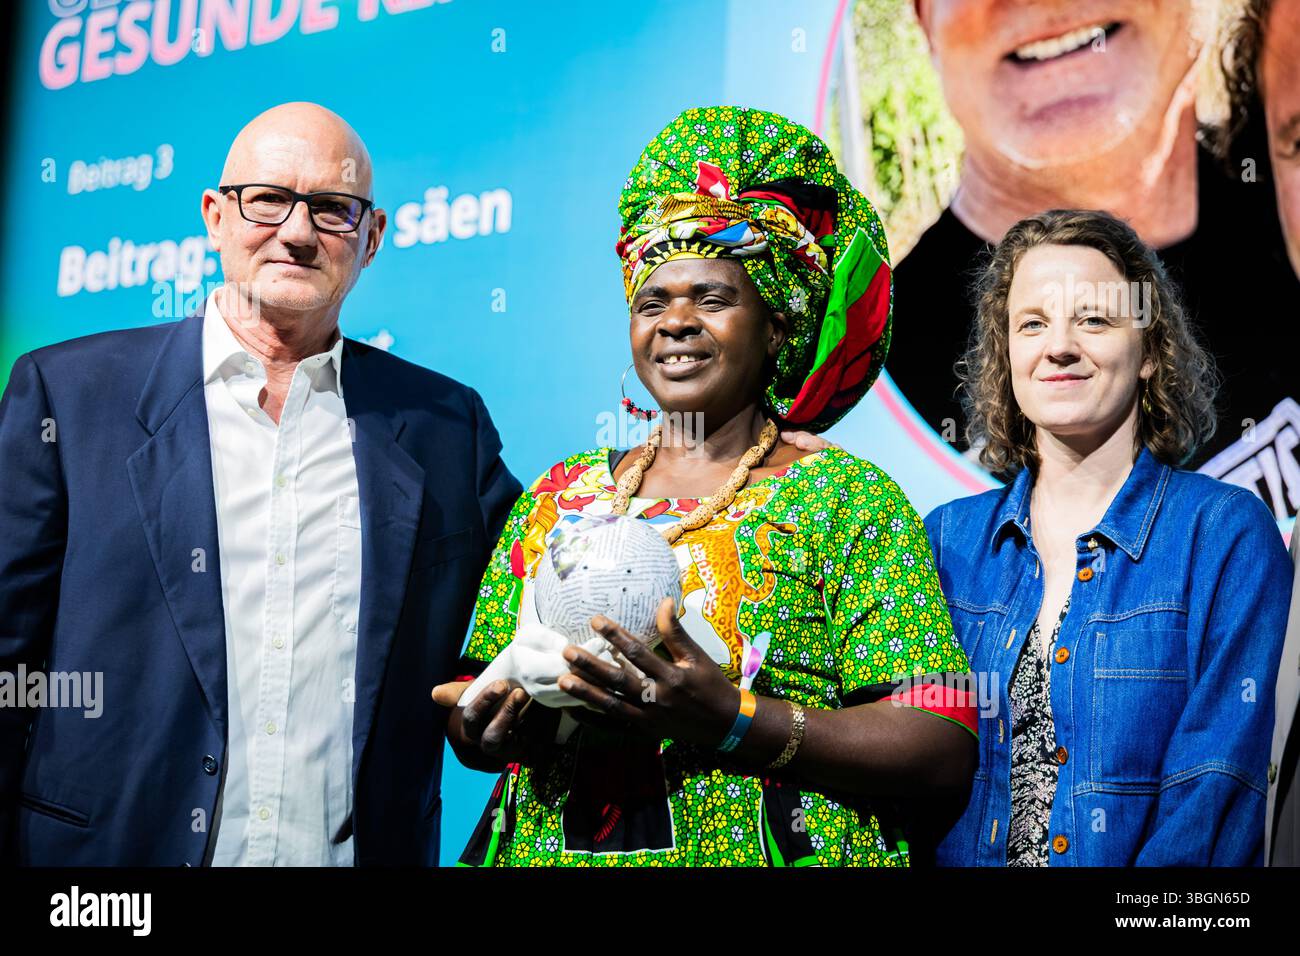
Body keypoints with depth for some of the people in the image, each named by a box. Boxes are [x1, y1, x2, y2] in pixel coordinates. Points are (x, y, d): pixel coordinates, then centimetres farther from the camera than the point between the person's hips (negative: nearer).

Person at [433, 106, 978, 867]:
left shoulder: (846, 498, -5)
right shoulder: (559, 497, 6)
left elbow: (944, 751, -13)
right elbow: (472, 729, 9)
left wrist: (730, 721, -24)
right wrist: (486, 729, -14)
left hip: (765, 848, -3)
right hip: (551, 848, 4)